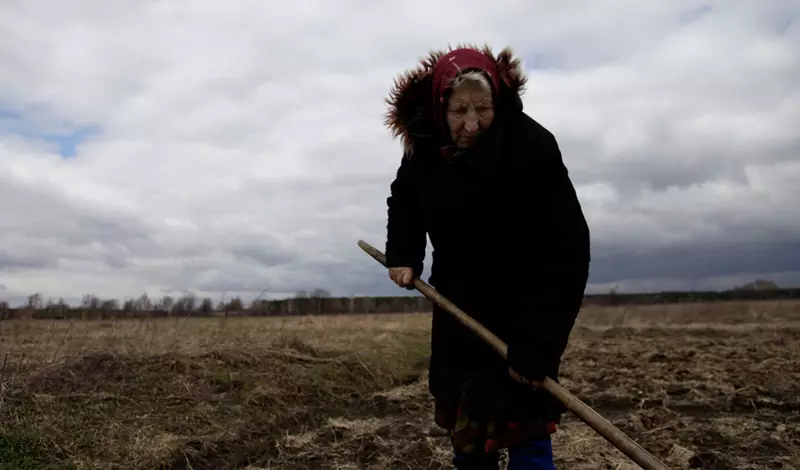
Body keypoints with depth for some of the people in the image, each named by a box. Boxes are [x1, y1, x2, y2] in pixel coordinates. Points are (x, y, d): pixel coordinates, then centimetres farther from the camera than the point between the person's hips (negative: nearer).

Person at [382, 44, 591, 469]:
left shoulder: (530, 146, -27)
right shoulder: (424, 147, -10)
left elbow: (565, 249, -30)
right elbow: (403, 199, 13)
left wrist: (537, 343, -33)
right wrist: (403, 253, -4)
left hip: (522, 310, -5)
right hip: (459, 307, 6)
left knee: (521, 425, -7)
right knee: (463, 422, 18)